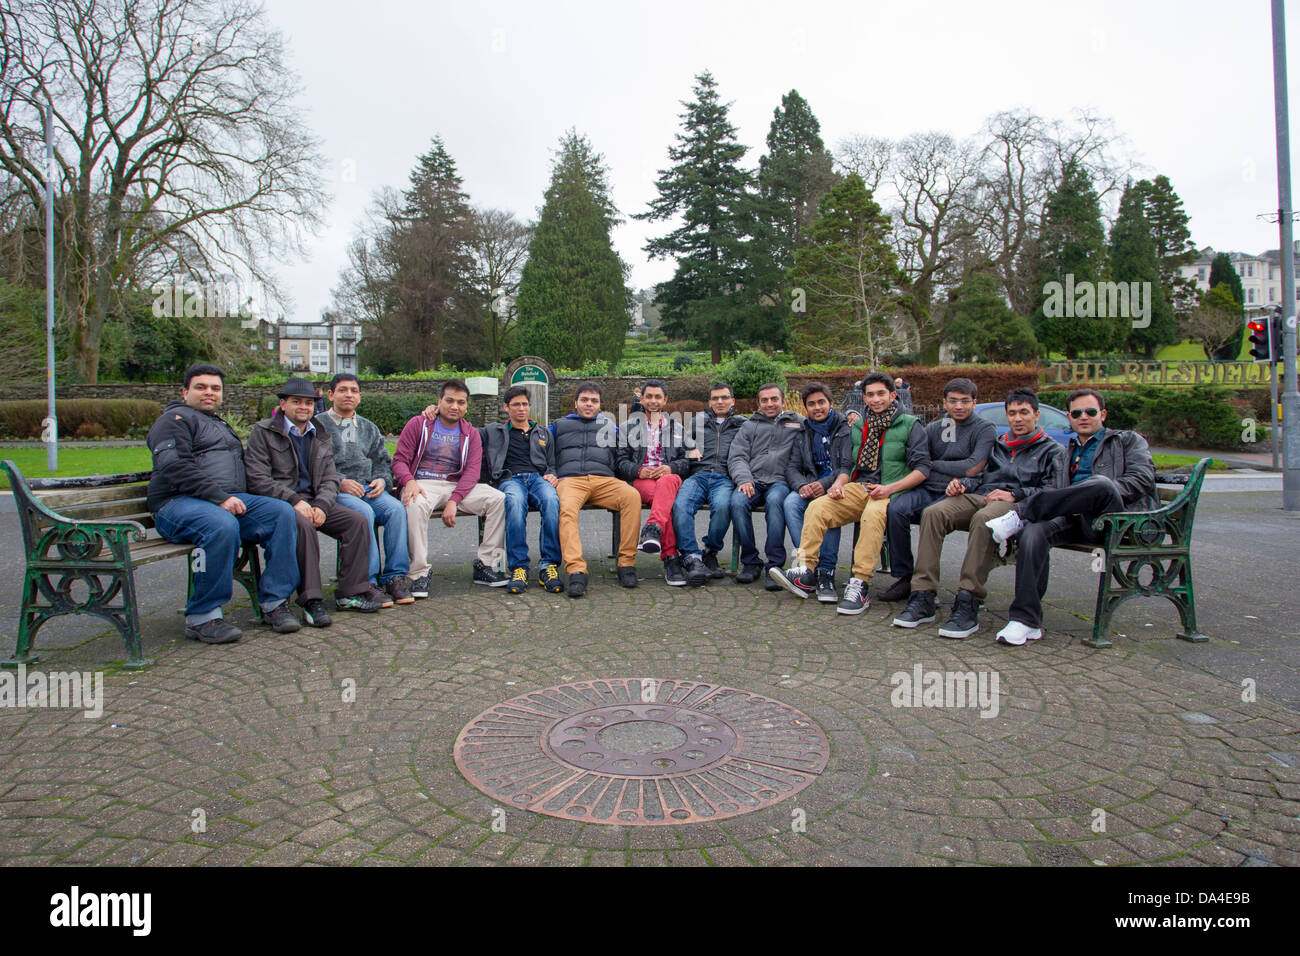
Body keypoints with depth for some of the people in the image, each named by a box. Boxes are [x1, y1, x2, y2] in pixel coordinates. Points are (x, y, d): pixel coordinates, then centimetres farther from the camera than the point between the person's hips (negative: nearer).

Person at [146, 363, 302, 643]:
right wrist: (219, 497, -21)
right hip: (179, 503, -7)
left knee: (282, 513, -19)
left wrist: (236, 499, 15)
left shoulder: (221, 426, 32)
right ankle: (201, 617, -25)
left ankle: (274, 602, -18)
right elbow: (175, 467, -12)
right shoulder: (176, 418, 5)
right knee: (223, 526, -39)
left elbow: (239, 469, 37)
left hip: (229, 501, 7)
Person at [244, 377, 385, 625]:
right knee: (303, 525, -36)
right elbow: (257, 479, -10)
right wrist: (295, 501, -20)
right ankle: (311, 601, -33)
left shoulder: (320, 435, 17)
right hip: (279, 502, -5)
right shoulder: (263, 432, 1)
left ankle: (351, 593, -12)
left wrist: (321, 506, -11)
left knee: (357, 521, -16)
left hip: (314, 501, 5)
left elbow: (330, 479, 11)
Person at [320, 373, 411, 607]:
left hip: (369, 488, 4)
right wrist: (341, 482, -15)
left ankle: (395, 577, -24)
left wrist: (381, 479, 0)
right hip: (335, 491, -4)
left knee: (396, 508, -27)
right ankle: (369, 581, -31)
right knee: (363, 511, -35)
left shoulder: (369, 428, 25)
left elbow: (383, 460, 23)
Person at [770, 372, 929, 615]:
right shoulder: (859, 427, 23)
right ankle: (806, 574, -22)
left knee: (872, 514, -39)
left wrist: (891, 488, -15)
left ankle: (859, 585, -36)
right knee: (817, 507, -22)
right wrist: (839, 483, -1)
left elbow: (922, 468, -1)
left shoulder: (910, 425, 8)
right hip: (858, 488, 5)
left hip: (891, 492, -4)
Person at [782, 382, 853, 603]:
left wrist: (825, 484, -22)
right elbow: (792, 467, 9)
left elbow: (848, 467, -5)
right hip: (810, 487, 3)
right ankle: (808, 560, -33)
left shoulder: (845, 428, 5)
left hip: (836, 487, -3)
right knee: (791, 501, -30)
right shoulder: (804, 433, 18)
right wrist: (801, 485, -14)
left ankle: (826, 571, -35)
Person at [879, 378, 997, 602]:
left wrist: (933, 464, 0)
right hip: (928, 490, 4)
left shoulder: (985, 429, 4)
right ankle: (903, 577, -16)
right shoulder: (934, 428, 18)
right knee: (895, 509, -26)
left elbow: (972, 469, -9)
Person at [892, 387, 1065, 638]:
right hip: (979, 496, 5)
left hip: (1015, 505, -4)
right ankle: (923, 598, -32)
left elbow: (1052, 492, 3)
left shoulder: (1052, 450, 17)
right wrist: (961, 483, 4)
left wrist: (1014, 494, -11)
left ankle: (967, 606, -42)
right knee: (933, 513, -28)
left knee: (983, 519, -41)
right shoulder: (998, 445, 32)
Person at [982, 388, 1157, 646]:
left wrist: (1100, 495, -13)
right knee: (1034, 531, -31)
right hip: (1075, 520, 3)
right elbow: (1057, 492, 22)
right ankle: (1025, 620, -34)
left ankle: (1020, 515, -28)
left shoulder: (1128, 440, 21)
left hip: (1118, 520, -3)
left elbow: (1143, 477, 3)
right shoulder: (1068, 451, 33)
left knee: (1101, 483, -39)